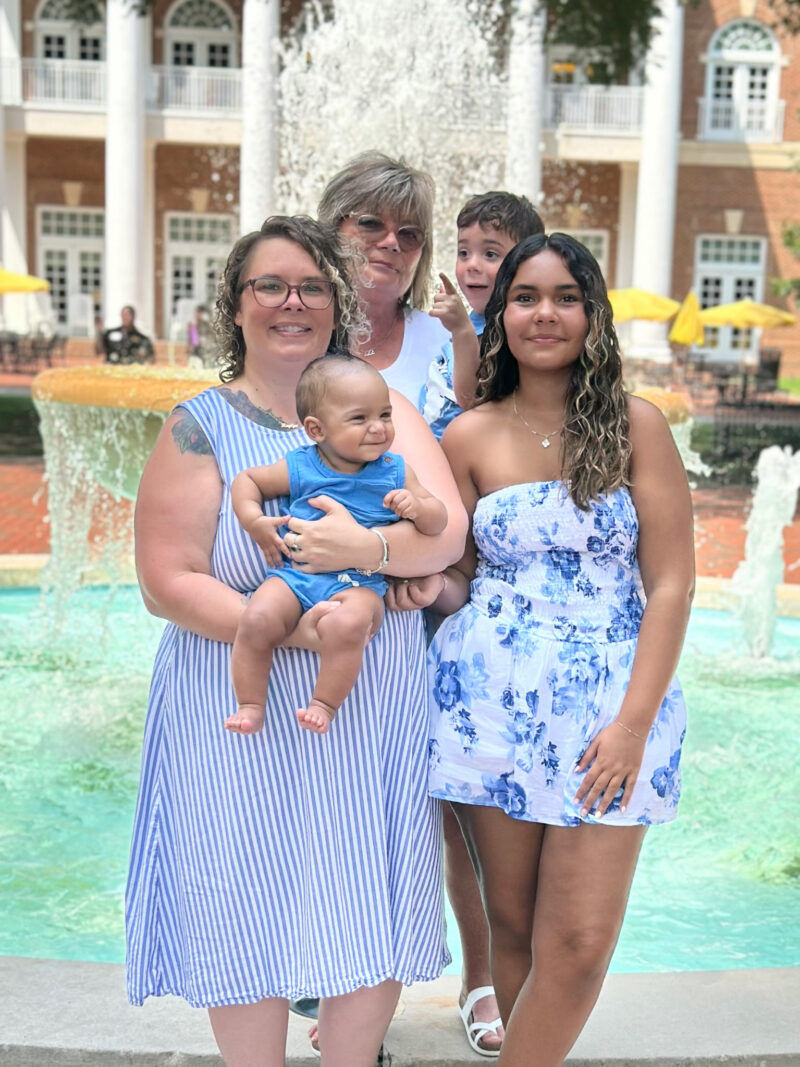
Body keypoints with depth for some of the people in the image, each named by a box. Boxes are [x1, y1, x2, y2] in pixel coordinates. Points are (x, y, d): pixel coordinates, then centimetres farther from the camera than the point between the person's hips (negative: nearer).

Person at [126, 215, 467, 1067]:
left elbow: (449, 530, -3)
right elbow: (166, 583, -9)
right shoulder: (199, 428, -2)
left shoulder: (383, 410, 7)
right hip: (249, 722, -2)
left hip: (376, 714, 3)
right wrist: (288, 628, -20)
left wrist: (370, 548, -24)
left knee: (371, 915, 11)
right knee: (252, 920, 7)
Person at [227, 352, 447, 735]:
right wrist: (256, 523, 1)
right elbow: (246, 480, 18)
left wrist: (416, 506, -13)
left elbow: (438, 520, 10)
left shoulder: (395, 472, 8)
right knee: (256, 621, -25)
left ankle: (324, 705, -15)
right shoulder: (298, 469, 5)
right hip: (293, 574, 1)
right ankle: (250, 707, -6)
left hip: (359, 582, -1)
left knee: (349, 624, -35)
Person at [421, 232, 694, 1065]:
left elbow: (670, 583, -3)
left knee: (579, 945, -3)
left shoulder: (634, 425, 0)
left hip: (608, 702, -1)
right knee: (512, 923, 10)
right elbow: (457, 579, 10)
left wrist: (633, 723, -9)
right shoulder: (469, 436, 5)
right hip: (490, 698, 1)